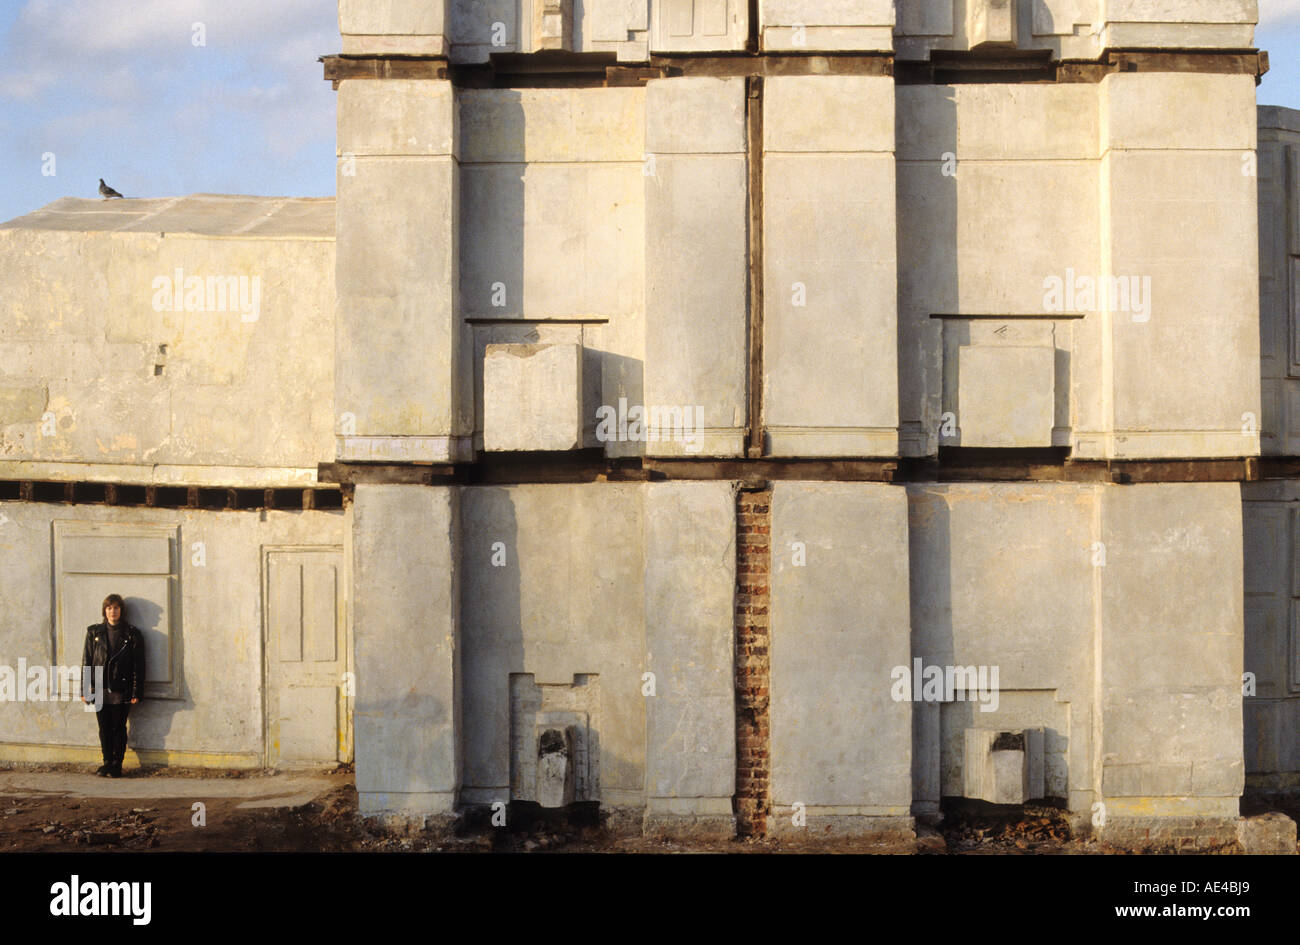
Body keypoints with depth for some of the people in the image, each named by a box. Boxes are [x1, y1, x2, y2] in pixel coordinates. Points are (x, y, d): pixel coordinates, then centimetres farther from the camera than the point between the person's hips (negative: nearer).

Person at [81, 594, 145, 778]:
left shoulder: (132, 635, 1)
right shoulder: (94, 632, 8)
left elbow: (138, 666, 0)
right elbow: (86, 661, 9)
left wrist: (136, 692, -6)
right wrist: (85, 690, 4)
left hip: (121, 692, -2)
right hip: (100, 690, 2)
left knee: (119, 729, 1)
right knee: (104, 728, 5)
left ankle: (117, 765, 9)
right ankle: (107, 763, 15)